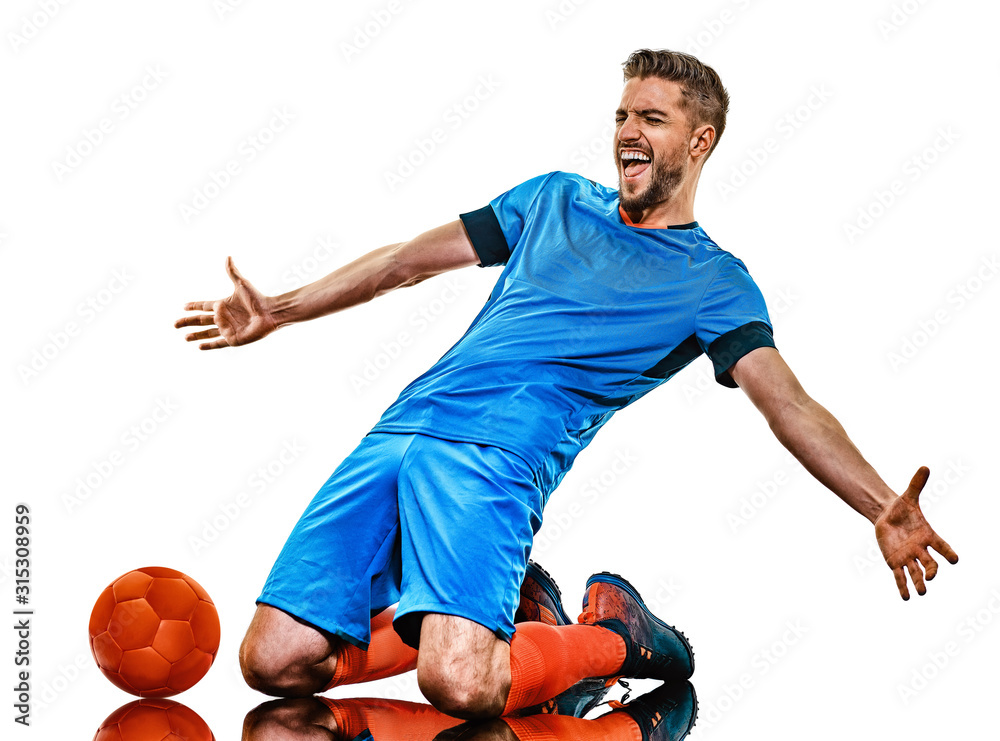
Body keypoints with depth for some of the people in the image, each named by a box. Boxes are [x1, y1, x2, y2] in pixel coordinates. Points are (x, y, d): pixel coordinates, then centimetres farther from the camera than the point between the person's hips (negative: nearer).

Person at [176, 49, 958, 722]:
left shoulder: (713, 281, 10)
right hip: (397, 436, 5)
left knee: (460, 684, -28)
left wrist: (884, 509, -19)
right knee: (276, 662, -5)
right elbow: (410, 260, 29)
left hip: (497, 457, -5)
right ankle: (464, 615, 20)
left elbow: (788, 403, -3)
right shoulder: (555, 198, 23)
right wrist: (279, 311, 30)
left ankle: (612, 639, 5)